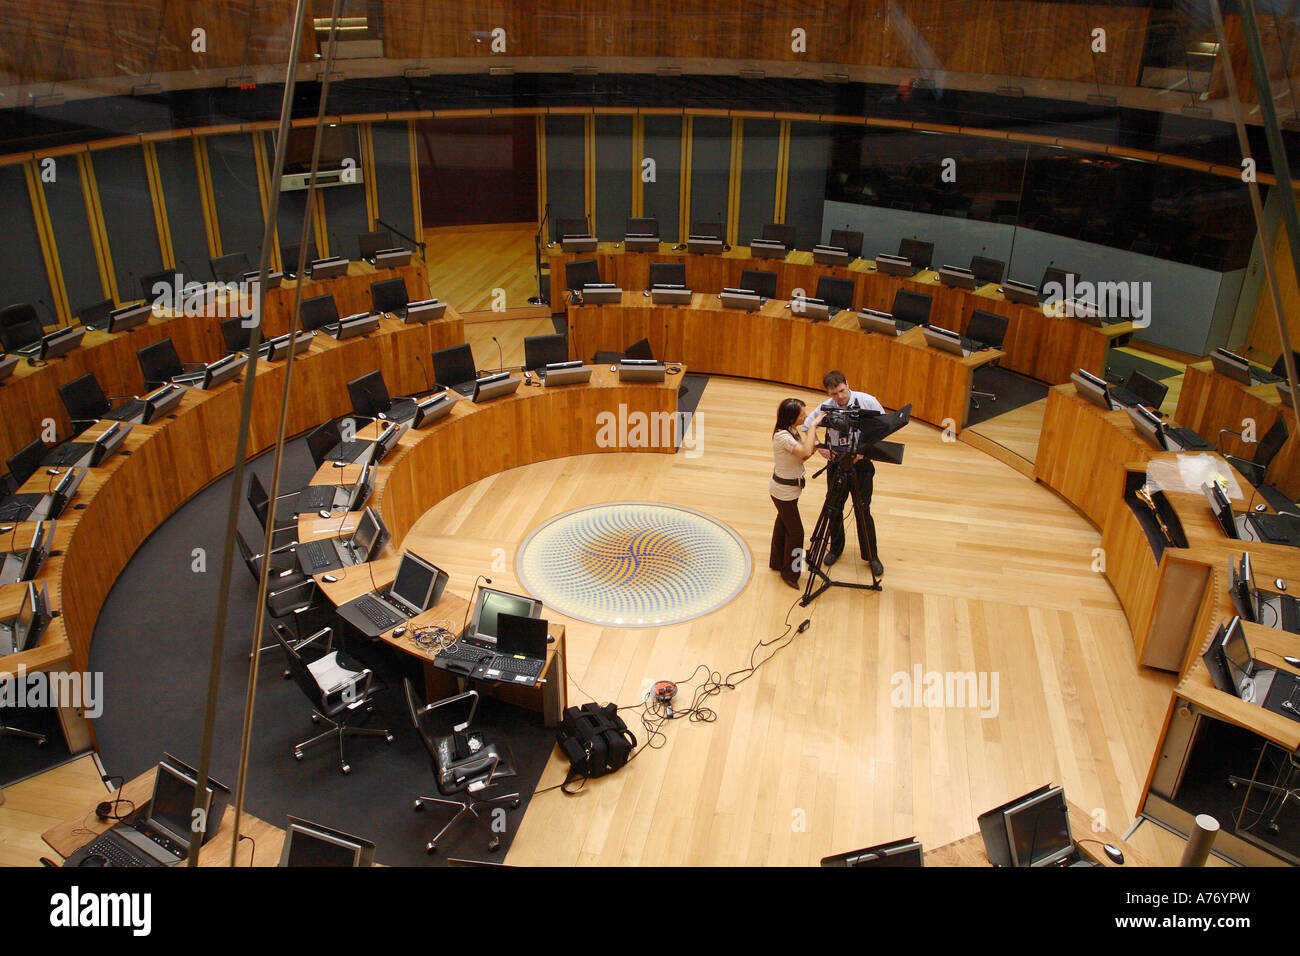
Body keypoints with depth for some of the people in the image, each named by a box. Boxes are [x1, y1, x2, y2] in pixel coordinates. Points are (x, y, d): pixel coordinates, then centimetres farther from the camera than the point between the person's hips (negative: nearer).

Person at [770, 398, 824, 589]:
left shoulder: (793, 431, 1)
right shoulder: (782, 436, -28)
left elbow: (801, 456, 5)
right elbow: (805, 451, -42)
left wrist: (815, 446, -13)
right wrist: (812, 426, -34)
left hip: (790, 488, 10)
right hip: (784, 491, -10)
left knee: (783, 524, 23)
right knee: (795, 531, 0)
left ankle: (777, 562, 41)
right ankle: (790, 573, 15)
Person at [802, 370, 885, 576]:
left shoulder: (867, 402, -12)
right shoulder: (826, 407, -9)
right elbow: (806, 428, 5)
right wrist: (820, 448, -9)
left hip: (862, 464, -2)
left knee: (863, 511, 4)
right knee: (834, 509, 11)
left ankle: (871, 556, 21)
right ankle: (835, 549, 35)